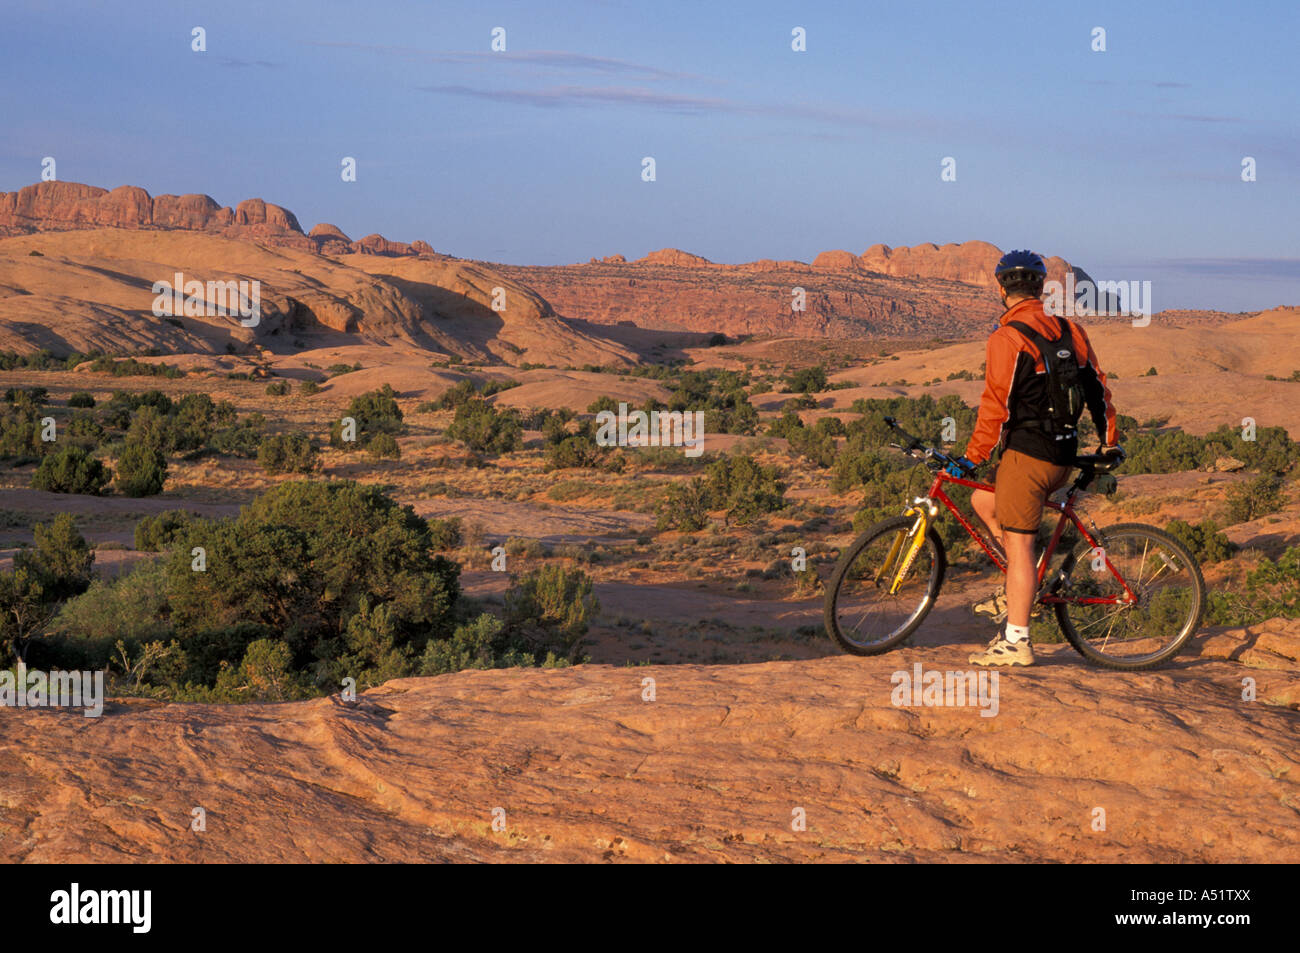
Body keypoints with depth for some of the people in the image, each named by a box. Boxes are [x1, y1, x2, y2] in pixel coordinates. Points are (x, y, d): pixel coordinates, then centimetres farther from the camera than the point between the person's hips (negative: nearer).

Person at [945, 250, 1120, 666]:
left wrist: (971, 459, -10)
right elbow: (1098, 389, 14)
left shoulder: (1007, 338, -13)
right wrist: (1110, 443, 25)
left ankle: (1015, 642, -1)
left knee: (1018, 544, -3)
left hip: (1026, 454, -8)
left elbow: (995, 408, -17)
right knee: (983, 500, 24)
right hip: (1062, 459, 8)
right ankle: (1020, 586, 22)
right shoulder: (1069, 331, 8)